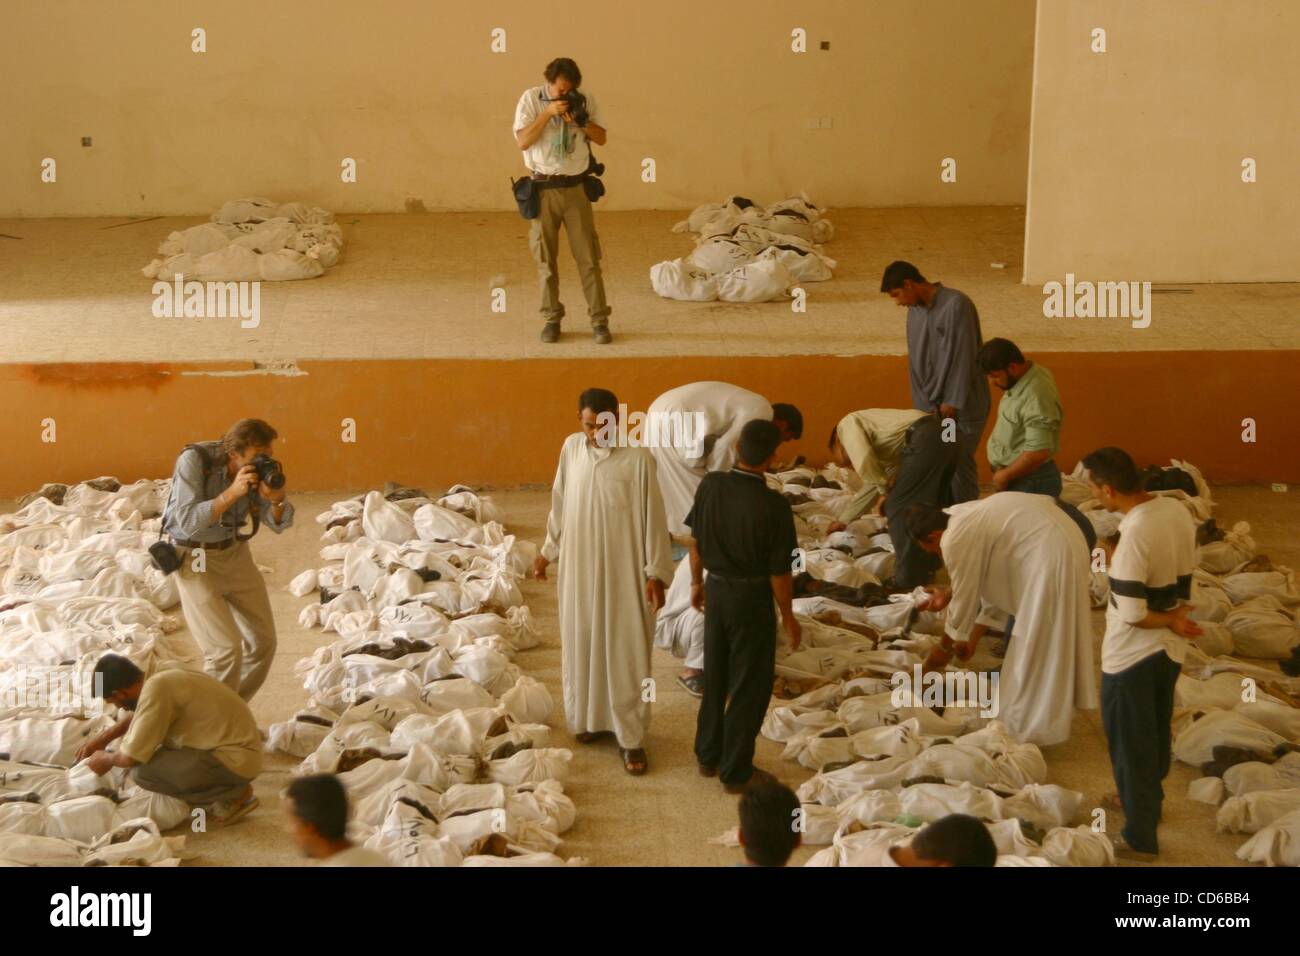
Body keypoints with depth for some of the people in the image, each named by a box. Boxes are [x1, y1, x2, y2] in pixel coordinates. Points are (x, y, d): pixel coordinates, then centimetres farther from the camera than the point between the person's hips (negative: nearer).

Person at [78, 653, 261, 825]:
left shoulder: (154, 690, -20)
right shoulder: (164, 680, 7)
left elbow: (131, 756, -17)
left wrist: (106, 759, 4)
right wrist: (103, 738, 27)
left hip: (236, 759, -10)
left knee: (143, 772, -18)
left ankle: (233, 794, -4)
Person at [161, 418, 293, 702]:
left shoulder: (258, 468, -13)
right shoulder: (194, 460, -28)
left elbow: (279, 522, -10)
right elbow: (188, 523, -33)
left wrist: (276, 499, -32)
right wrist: (232, 492, -41)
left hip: (235, 551, 6)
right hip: (194, 558, -6)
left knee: (263, 641, 7)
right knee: (227, 649, -15)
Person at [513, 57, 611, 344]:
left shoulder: (585, 99, 1)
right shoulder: (531, 99, -5)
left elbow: (601, 138, 5)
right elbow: (522, 142, -12)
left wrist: (581, 122, -14)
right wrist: (549, 112, -19)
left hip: (575, 188, 1)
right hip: (543, 189, -1)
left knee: (588, 257, -1)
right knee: (546, 258, 4)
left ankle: (599, 320, 3)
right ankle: (552, 319, 15)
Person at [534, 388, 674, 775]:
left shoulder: (637, 458, -15)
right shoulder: (571, 448, -1)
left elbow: (652, 518, -11)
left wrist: (656, 573, -11)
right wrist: (547, 551, 15)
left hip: (624, 572, -4)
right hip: (579, 568, 4)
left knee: (626, 652, 1)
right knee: (582, 645, 14)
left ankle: (631, 737, 8)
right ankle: (590, 718, 31)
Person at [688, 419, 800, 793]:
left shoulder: (710, 486, -11)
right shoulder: (774, 506, -25)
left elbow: (695, 541, 2)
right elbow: (779, 571, -17)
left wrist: (697, 583, 18)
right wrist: (788, 615, -2)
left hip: (716, 589, 5)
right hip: (752, 597, -5)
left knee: (715, 678, 22)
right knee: (749, 687, 10)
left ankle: (708, 755, 36)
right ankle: (735, 772, 19)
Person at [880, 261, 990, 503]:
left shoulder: (956, 305, -18)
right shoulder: (915, 311, 6)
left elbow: (963, 358, -20)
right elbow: (916, 363, 8)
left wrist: (952, 403, -18)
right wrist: (923, 406, 2)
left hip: (964, 405, -7)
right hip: (933, 406, 7)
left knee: (959, 464, -4)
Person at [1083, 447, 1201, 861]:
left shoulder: (1135, 534, -31)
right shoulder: (1177, 510, -6)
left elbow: (1132, 614, -26)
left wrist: (1171, 621, -11)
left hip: (1133, 655, -8)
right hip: (1171, 649, 8)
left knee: (1131, 741, 9)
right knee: (1155, 732, 26)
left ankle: (1140, 836, 19)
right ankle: (1146, 799, 46)